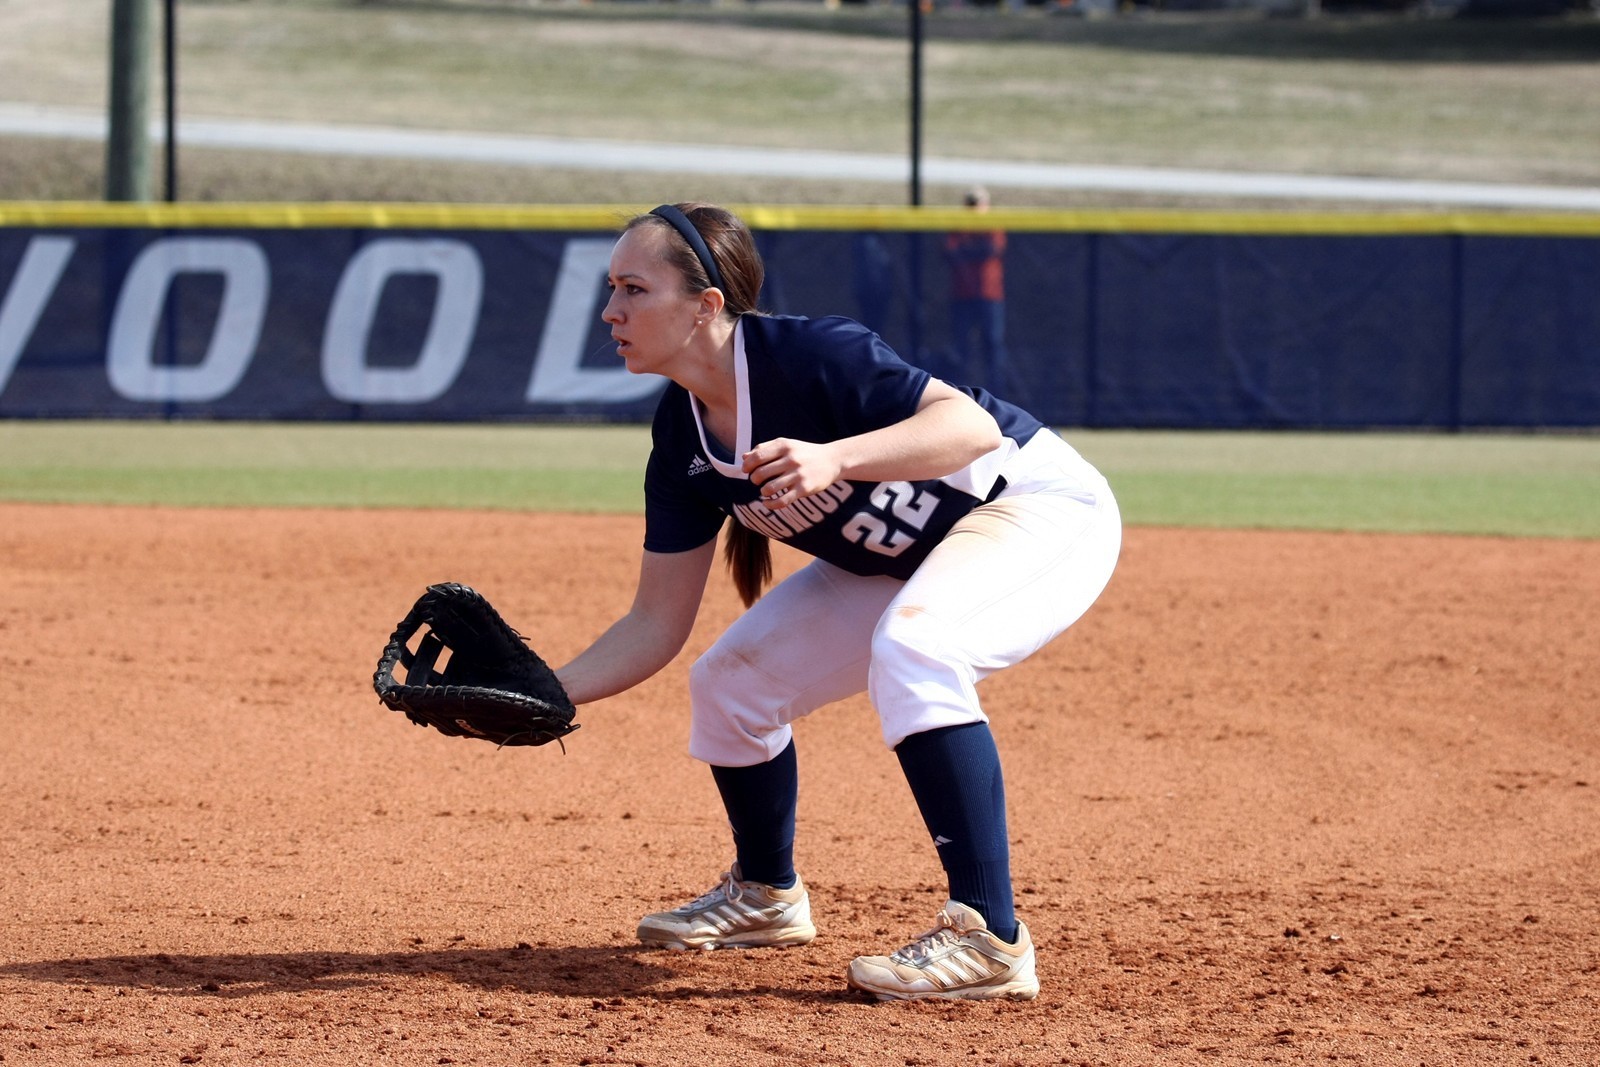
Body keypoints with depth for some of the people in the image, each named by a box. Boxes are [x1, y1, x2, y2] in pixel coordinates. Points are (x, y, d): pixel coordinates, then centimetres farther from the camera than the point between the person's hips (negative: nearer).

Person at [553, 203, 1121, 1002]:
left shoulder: (811, 357, -28)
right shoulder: (683, 441, -6)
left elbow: (971, 426, -39)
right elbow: (656, 625, -1)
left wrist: (836, 459, -51)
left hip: (1039, 507, -9)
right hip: (901, 564, 9)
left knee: (909, 650, -36)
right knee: (728, 683, 6)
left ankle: (989, 940, -34)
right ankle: (766, 895, 33)